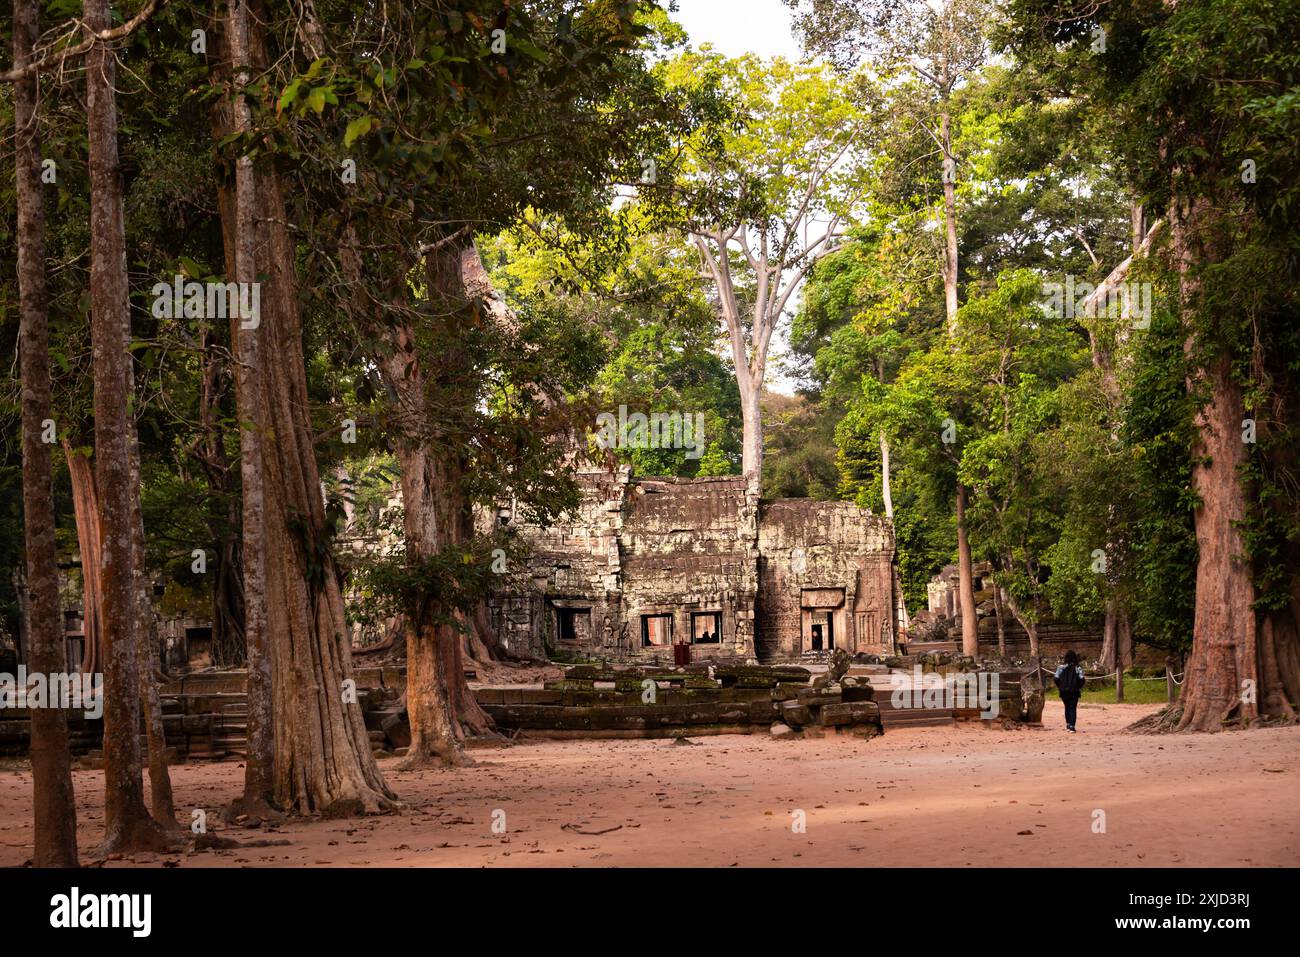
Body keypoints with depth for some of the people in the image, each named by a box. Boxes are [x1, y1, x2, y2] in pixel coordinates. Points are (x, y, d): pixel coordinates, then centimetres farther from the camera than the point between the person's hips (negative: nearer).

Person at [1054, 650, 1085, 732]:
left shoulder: (1061, 668, -1)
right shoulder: (1078, 669, -4)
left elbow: (1056, 679, -5)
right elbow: (1081, 679, -11)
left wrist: (1059, 687, 11)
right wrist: (1080, 688, 5)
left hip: (1063, 691, 2)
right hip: (1074, 691, -2)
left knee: (1067, 707, 19)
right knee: (1073, 708, 3)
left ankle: (1068, 724, 20)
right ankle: (1072, 726, -6)